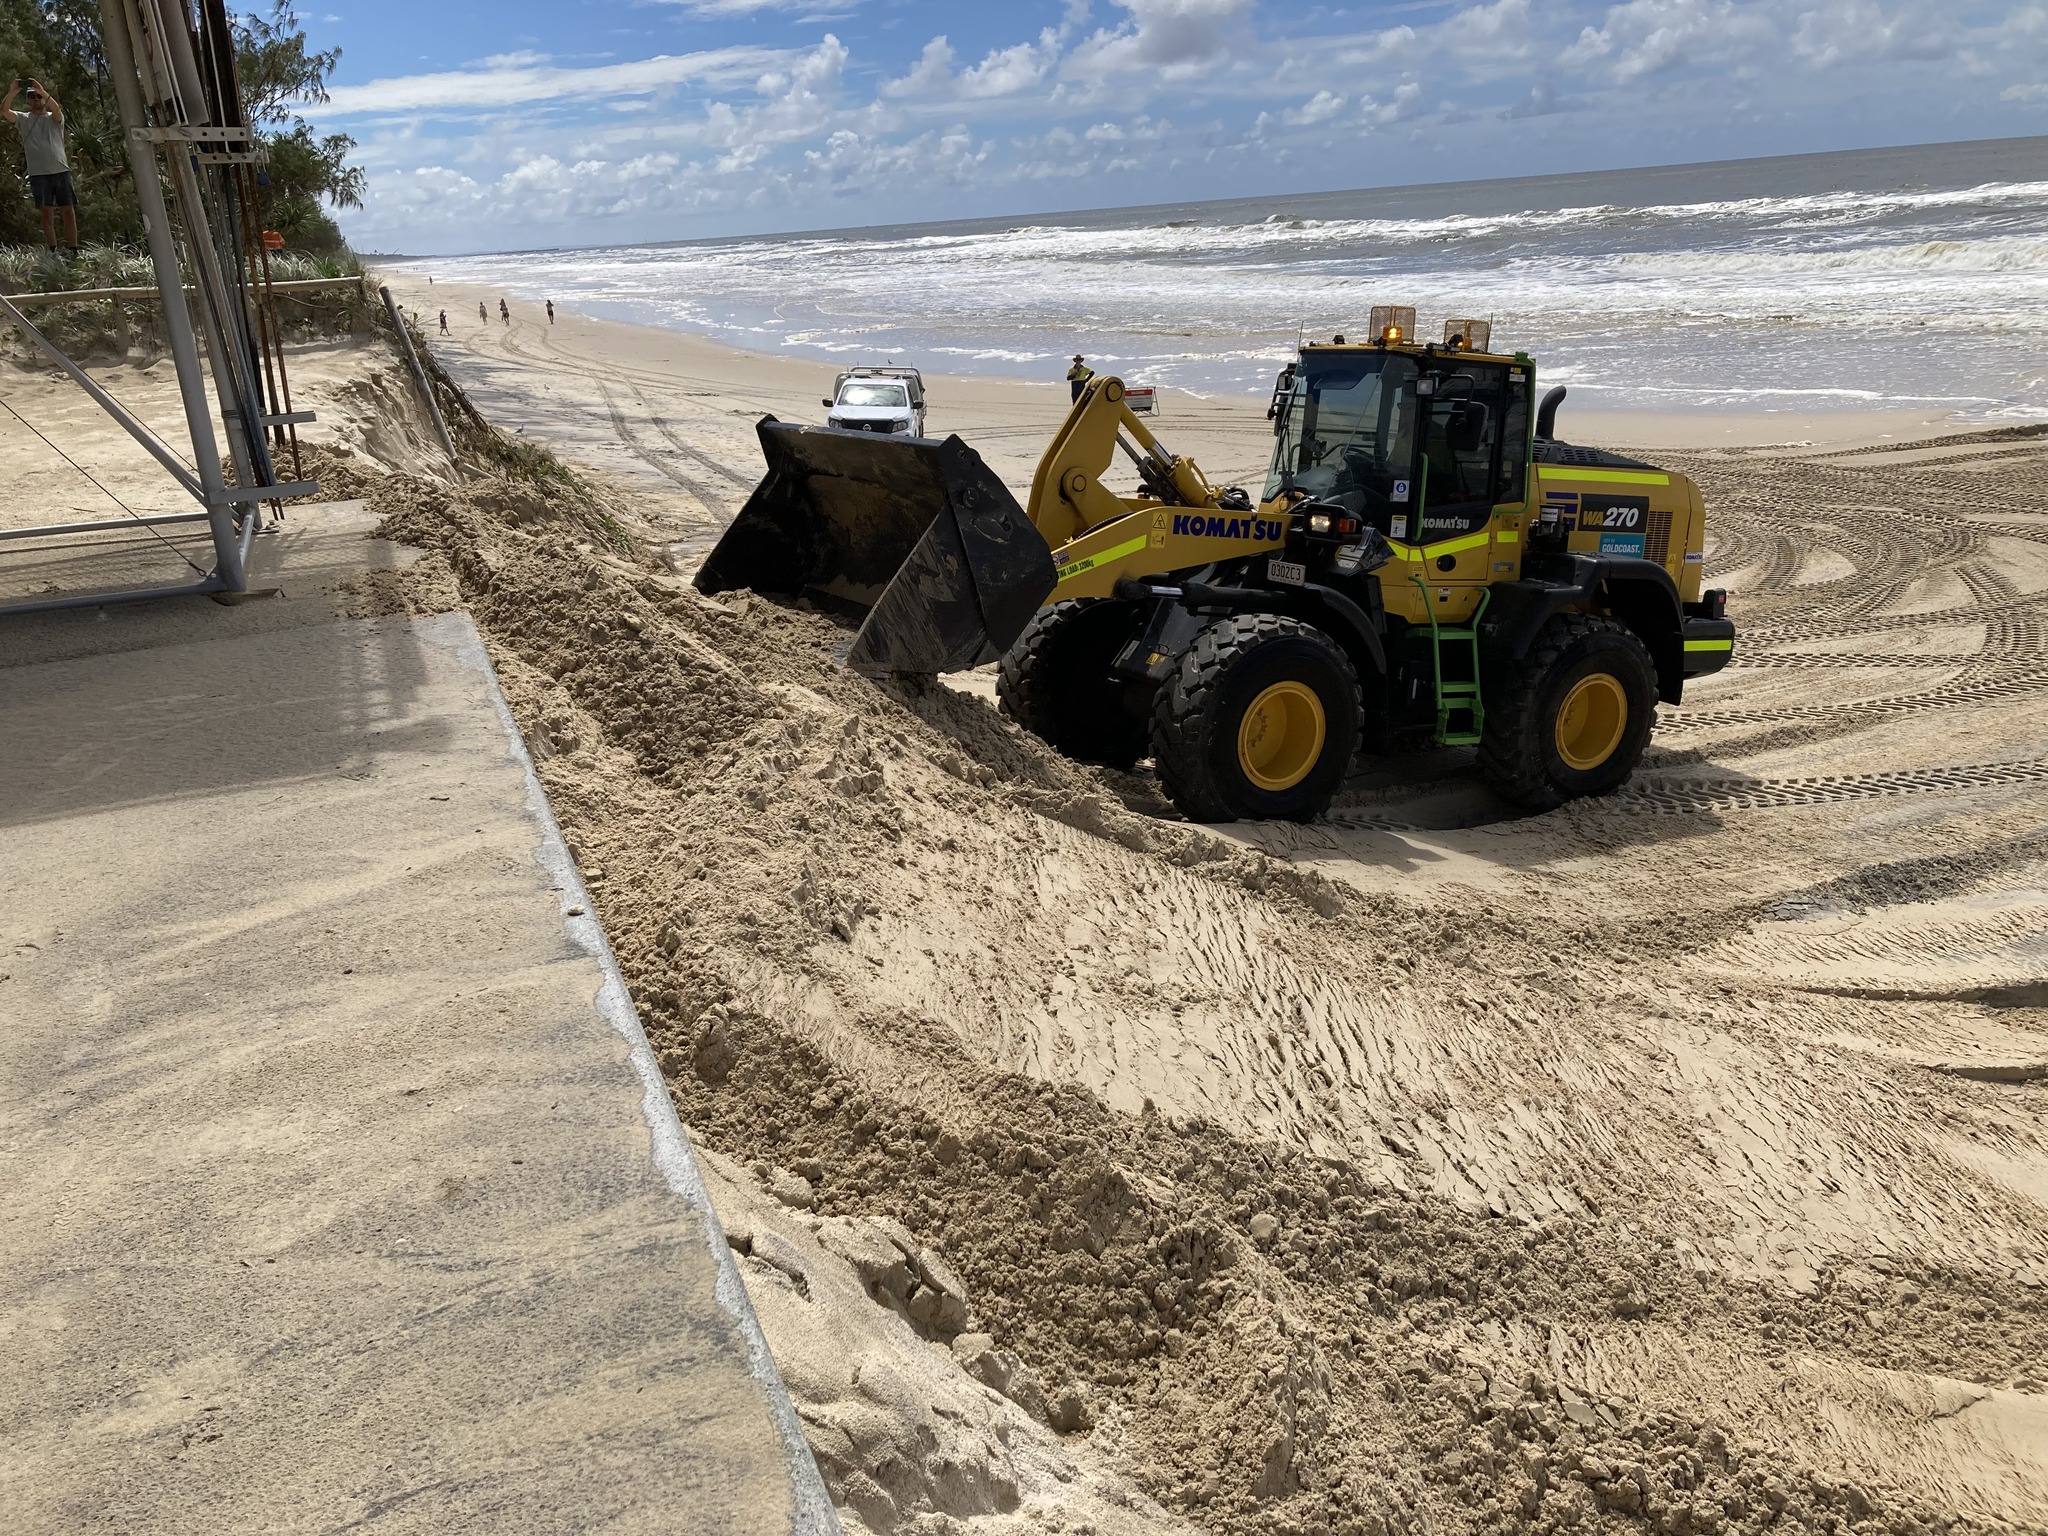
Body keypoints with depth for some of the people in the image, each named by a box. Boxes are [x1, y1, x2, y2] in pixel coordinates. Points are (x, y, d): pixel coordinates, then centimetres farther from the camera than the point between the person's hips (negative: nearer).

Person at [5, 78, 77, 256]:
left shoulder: (55, 118, 10)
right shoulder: (22, 119, 12)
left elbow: (56, 107, -12)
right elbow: (4, 109, -5)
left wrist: (41, 90, -26)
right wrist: (12, 92, -20)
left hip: (61, 171, 0)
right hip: (38, 174, 0)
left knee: (69, 211, -1)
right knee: (47, 213, -1)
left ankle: (74, 251, 2)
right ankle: (53, 252, -2)